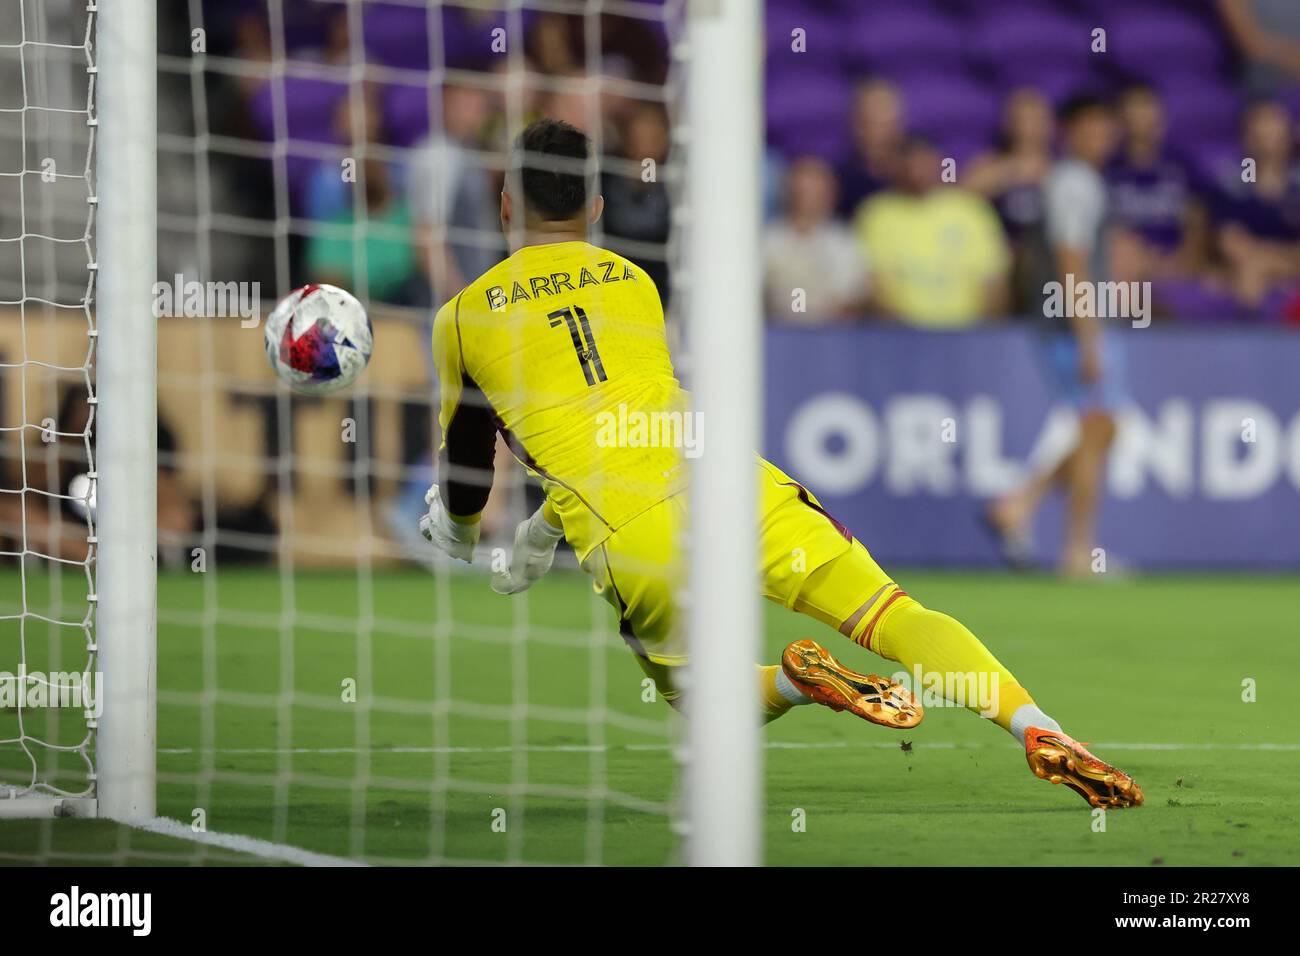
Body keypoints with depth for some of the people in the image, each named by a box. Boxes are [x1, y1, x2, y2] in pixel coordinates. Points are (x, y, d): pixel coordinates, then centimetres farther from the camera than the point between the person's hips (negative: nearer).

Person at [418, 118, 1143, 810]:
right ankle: (1043, 736, -25)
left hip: (632, 541, -2)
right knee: (898, 617, -3)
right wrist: (543, 535, 54)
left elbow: (465, 459, 30)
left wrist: (459, 533, 54)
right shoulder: (633, 281, 26)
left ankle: (795, 682, -15)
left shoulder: (463, 317, 17)